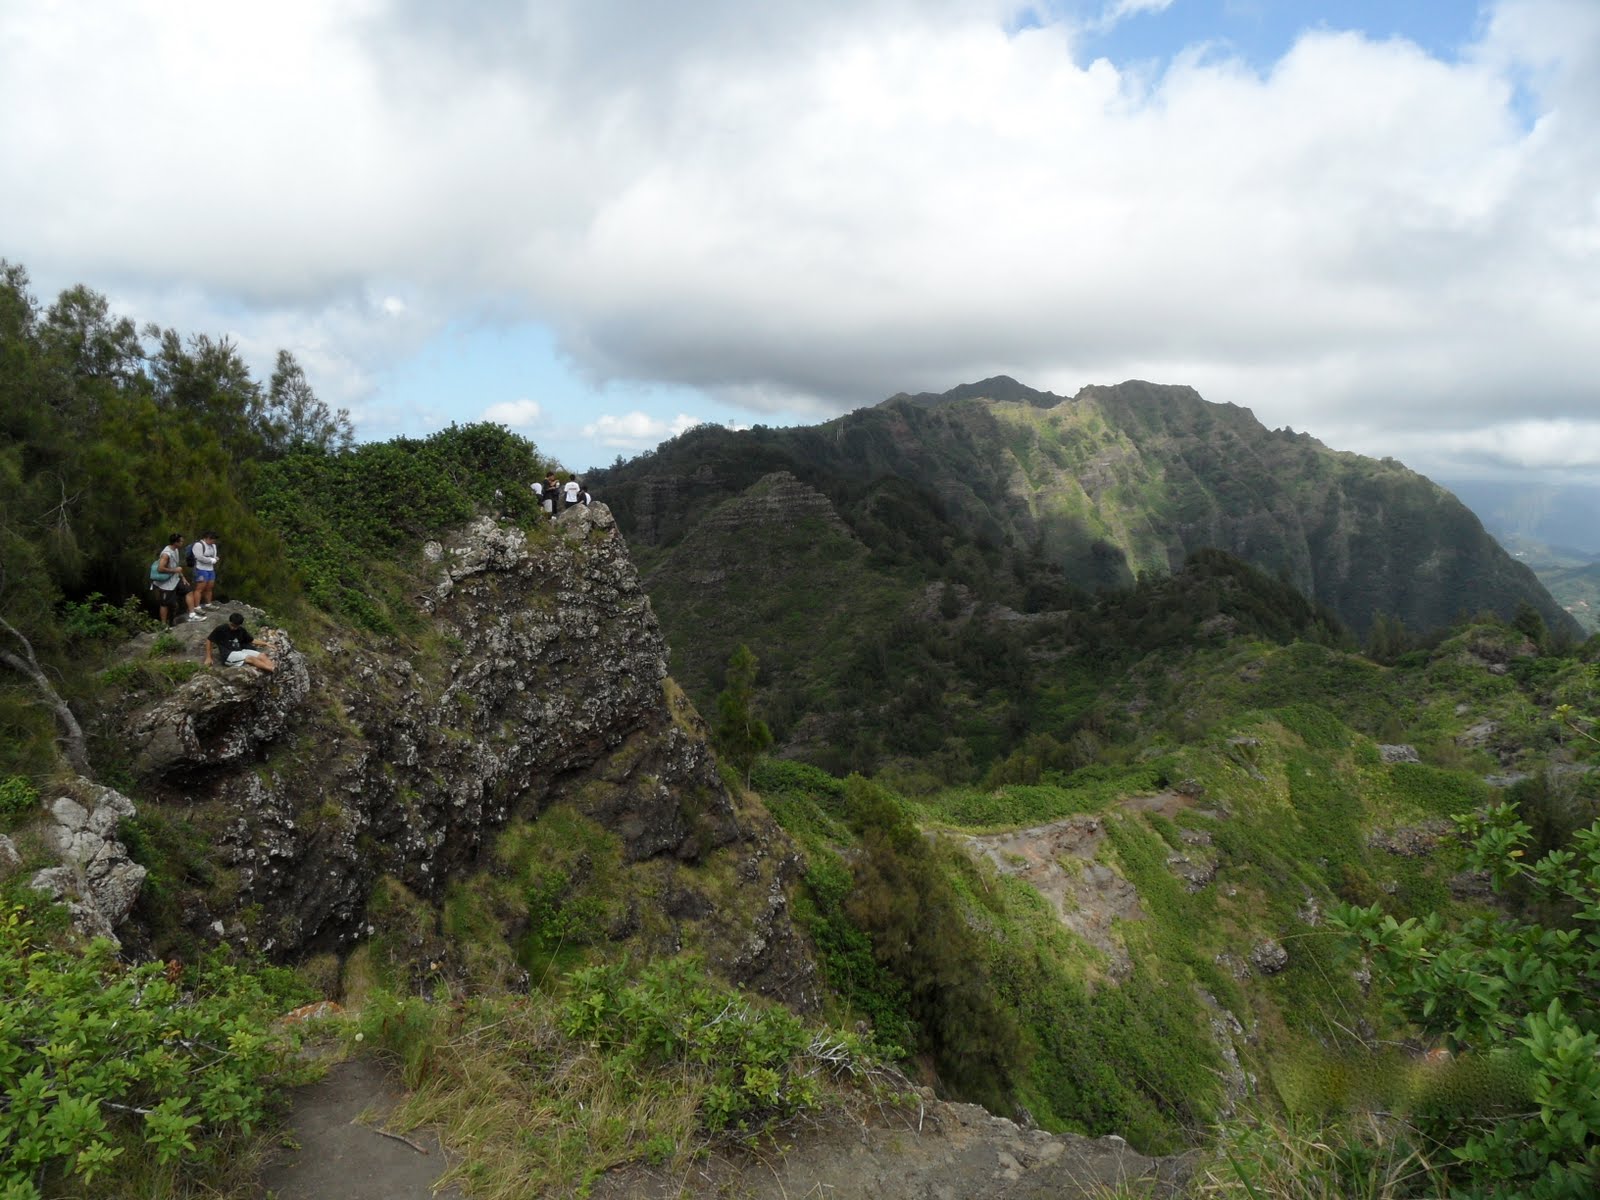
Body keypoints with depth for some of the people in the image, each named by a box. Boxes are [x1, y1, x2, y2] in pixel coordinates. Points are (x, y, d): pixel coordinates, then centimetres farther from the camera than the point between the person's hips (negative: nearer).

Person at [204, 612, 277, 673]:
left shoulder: (241, 630, 10)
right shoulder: (221, 629, -4)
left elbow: (251, 640, 18)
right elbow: (209, 640, 1)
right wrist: (208, 658, -1)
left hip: (240, 651, 6)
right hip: (228, 654, -6)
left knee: (262, 656, -20)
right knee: (251, 658, -31)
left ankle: (276, 669, -45)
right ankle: (273, 670, -49)